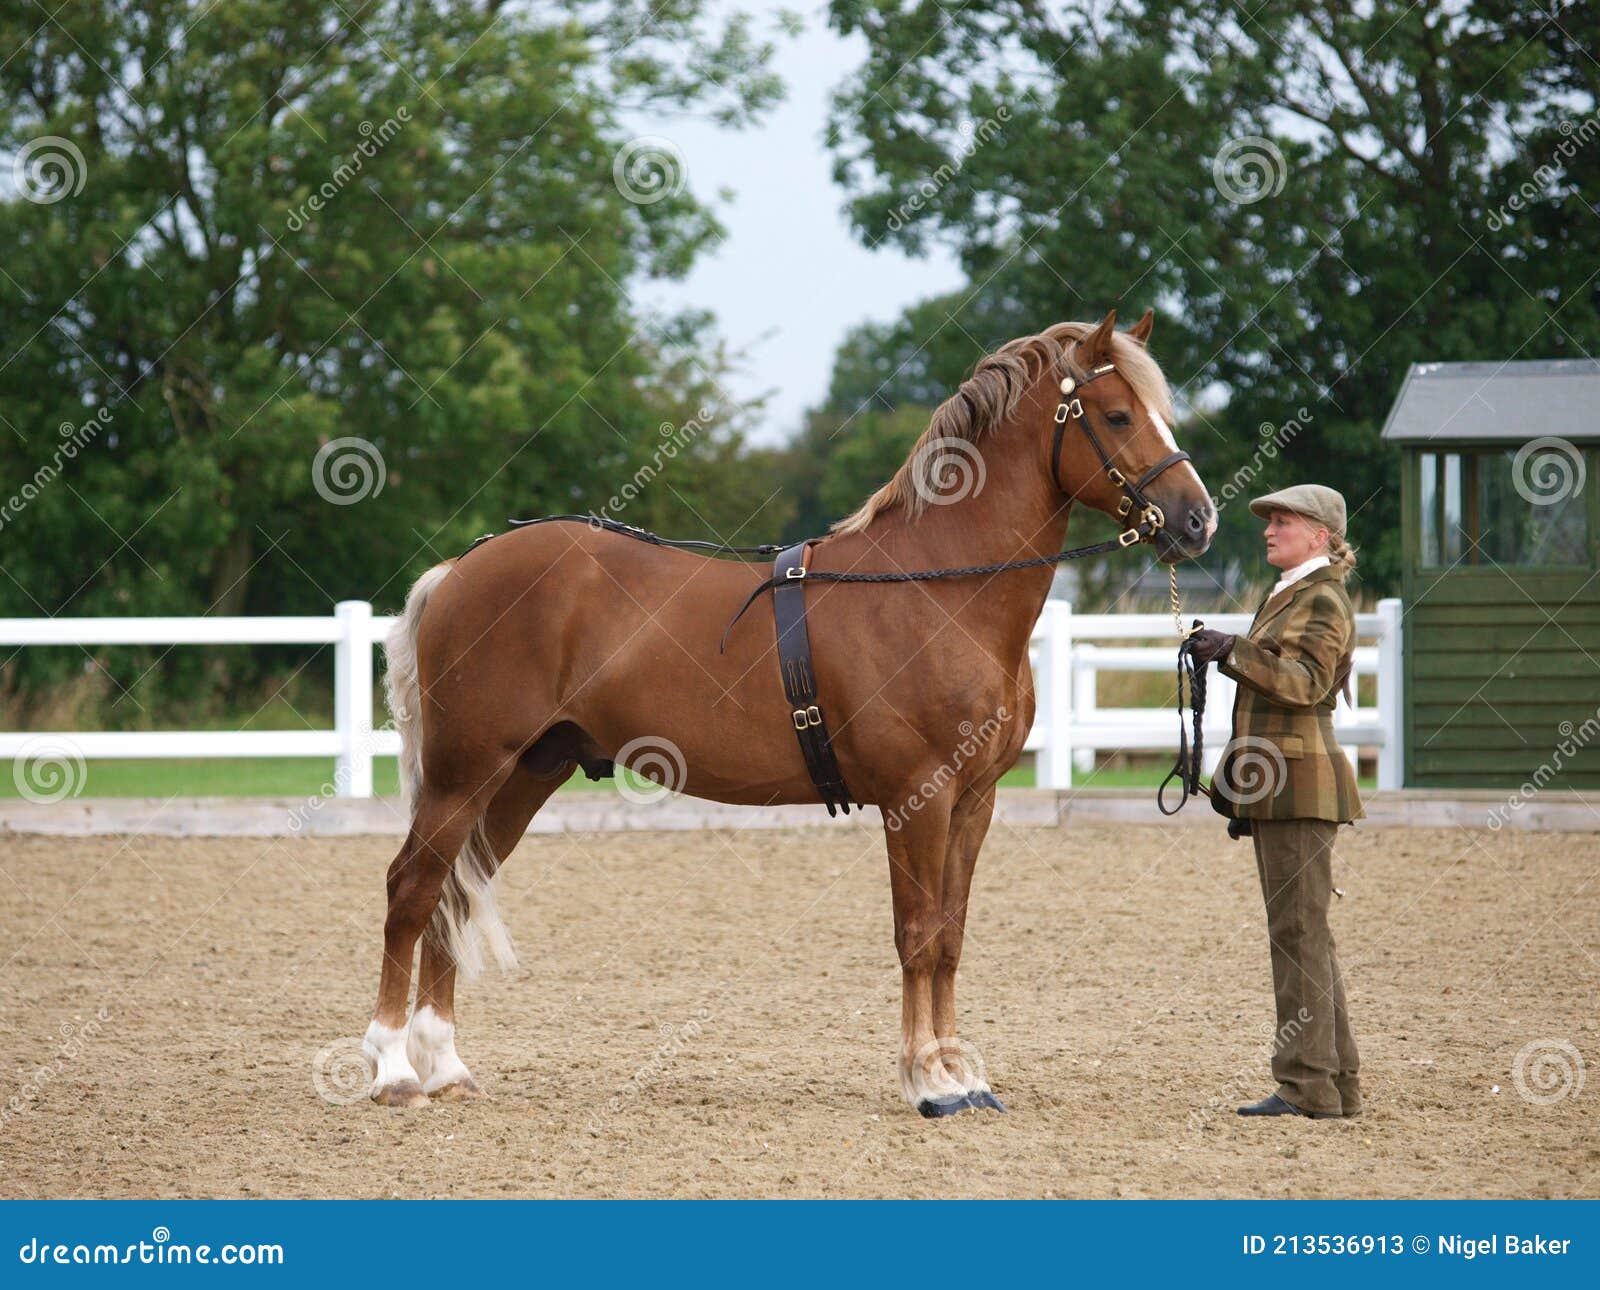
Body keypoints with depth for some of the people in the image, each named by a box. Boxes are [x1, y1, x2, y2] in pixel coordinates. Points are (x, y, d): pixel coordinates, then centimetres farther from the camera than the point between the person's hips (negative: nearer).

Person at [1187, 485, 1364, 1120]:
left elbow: (1303, 682, -25)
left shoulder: (1324, 603, -9)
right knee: (1300, 935, 12)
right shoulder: (1280, 598, 21)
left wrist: (1234, 652, -35)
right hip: (1271, 789, 10)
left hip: (1301, 783, -10)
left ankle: (1308, 1086, -8)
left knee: (1299, 933, -9)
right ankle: (1338, 1084, 16)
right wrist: (1241, 795, 24)